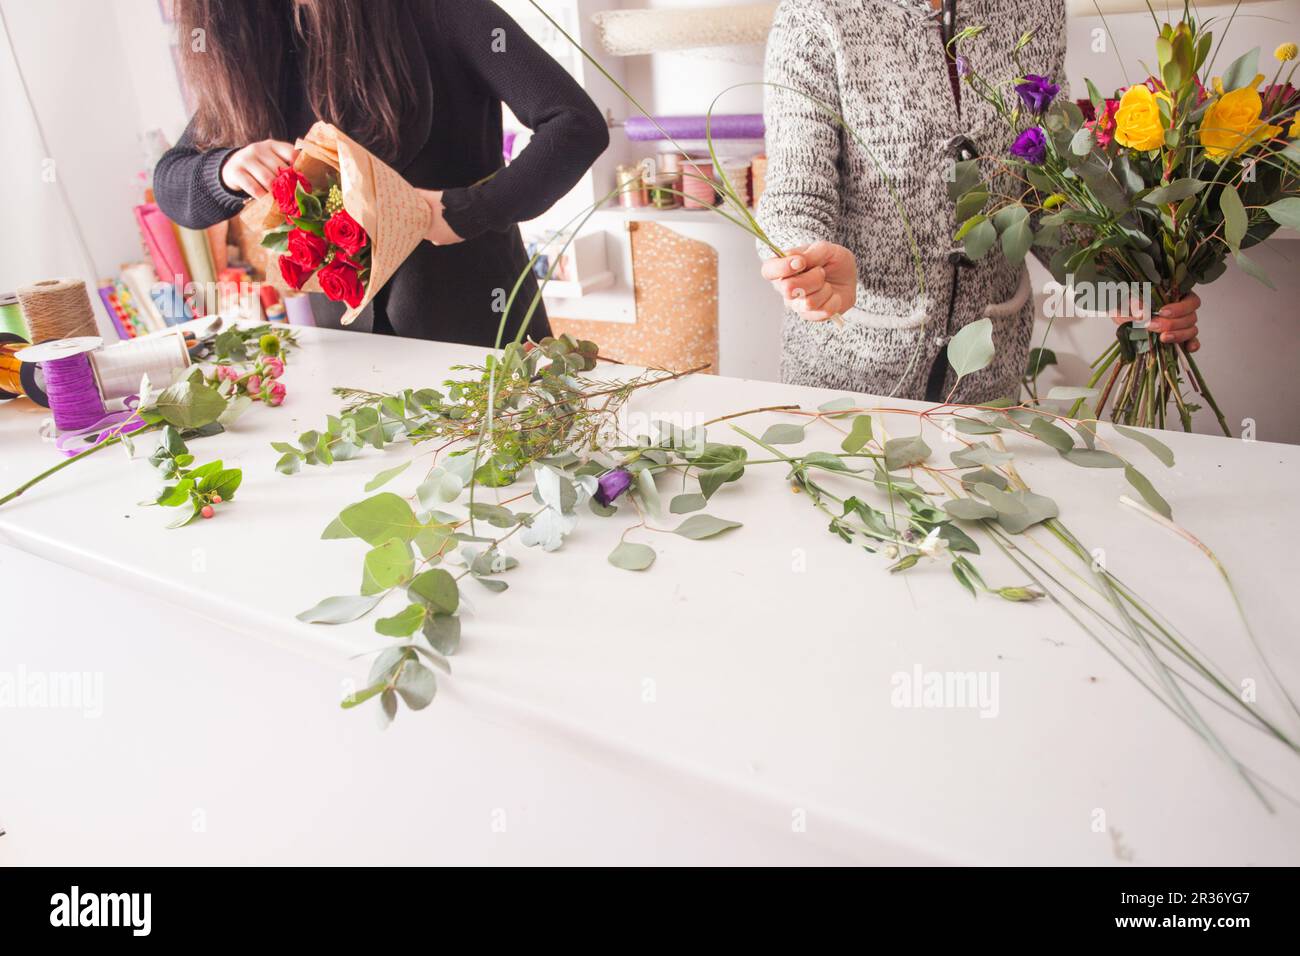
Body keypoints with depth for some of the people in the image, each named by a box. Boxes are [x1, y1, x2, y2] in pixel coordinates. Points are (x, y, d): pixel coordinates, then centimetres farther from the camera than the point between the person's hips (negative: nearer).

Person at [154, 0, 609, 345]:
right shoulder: (252, 37, 1)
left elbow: (579, 125, -20)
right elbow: (169, 183, 4)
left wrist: (465, 212, -28)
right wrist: (226, 170, -18)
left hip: (473, 325, -4)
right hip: (343, 330, 4)